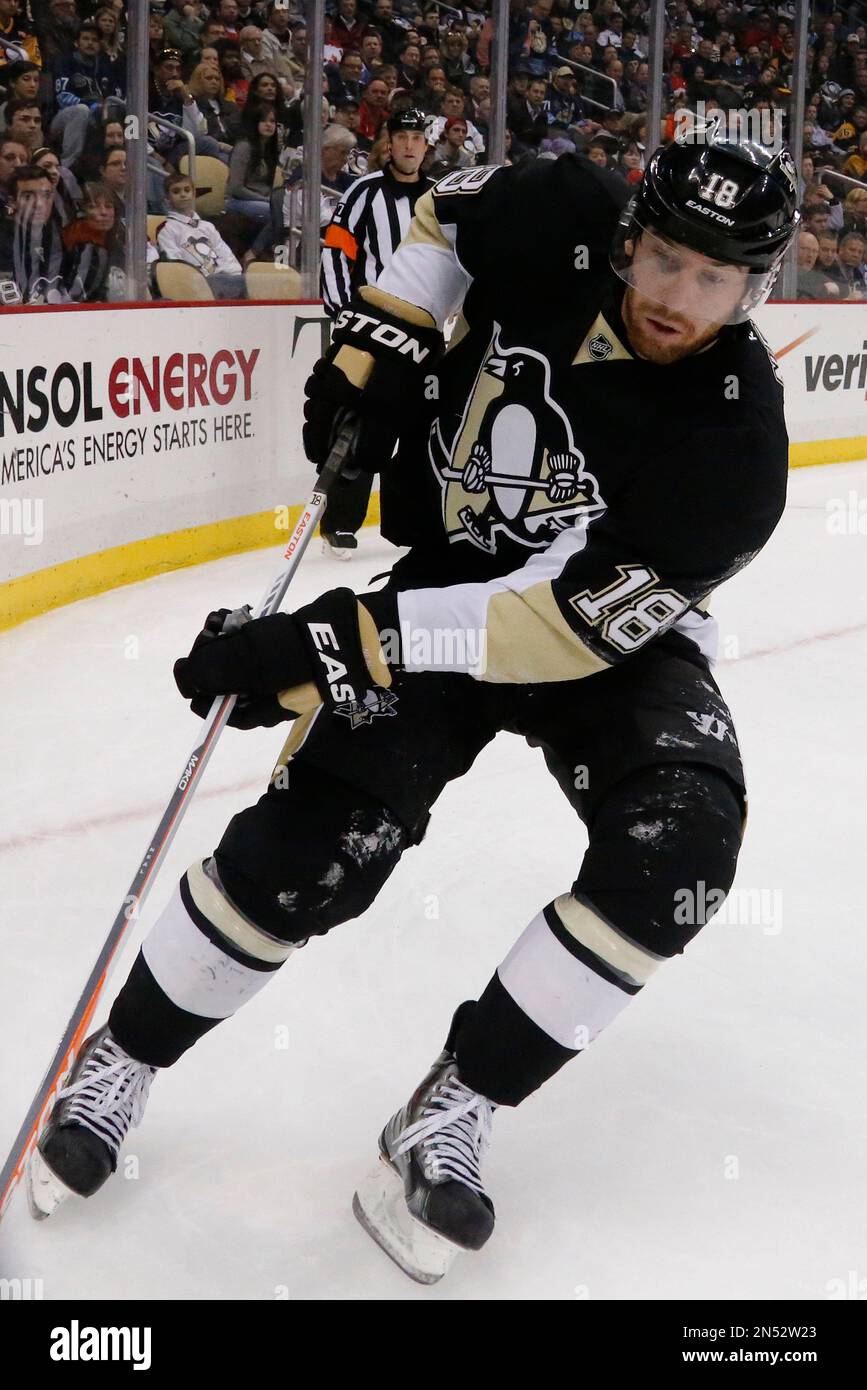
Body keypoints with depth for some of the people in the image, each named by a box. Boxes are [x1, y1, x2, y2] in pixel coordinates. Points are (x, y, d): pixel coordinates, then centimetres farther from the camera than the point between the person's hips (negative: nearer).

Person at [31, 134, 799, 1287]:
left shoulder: (733, 441, -28)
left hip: (611, 630, -1)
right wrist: (378, 348, -8)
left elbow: (570, 624, -33)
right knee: (311, 846, -16)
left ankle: (450, 1120, -12)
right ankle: (116, 1071, 8)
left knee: (675, 845, -28)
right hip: (451, 577, 1)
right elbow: (447, 214, 6)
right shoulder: (561, 221, -19)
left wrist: (342, 645, -38)